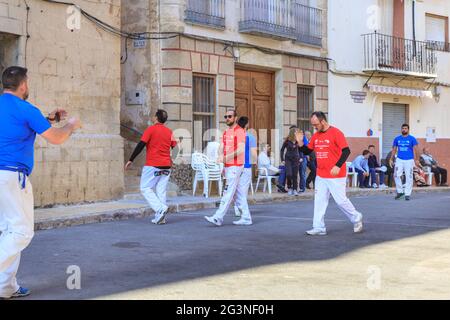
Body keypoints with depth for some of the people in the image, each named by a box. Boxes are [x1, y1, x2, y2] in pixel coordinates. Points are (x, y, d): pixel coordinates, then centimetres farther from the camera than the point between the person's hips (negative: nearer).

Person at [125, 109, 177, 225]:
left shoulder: (151, 129, -5)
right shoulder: (169, 131, 10)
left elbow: (140, 146, -11)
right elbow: (175, 147, 11)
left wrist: (130, 160, -7)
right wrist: (172, 161, 26)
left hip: (152, 165, -5)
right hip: (166, 166, 5)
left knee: (145, 188, 2)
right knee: (161, 191, 6)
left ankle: (160, 208, -16)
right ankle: (160, 218, 1)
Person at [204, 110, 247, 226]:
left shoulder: (239, 131, -9)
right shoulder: (226, 133, 17)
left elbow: (240, 150, -18)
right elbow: (221, 148, 10)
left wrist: (226, 158, -23)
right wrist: (221, 155, -12)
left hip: (235, 166, -9)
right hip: (227, 166, 9)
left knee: (228, 192, -11)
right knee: (235, 193, 13)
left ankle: (218, 218, -16)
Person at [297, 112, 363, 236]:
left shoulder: (335, 133, -12)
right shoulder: (316, 136, 9)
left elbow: (346, 151, -16)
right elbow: (307, 151, 16)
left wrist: (338, 166, -26)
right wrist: (300, 142, -3)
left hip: (336, 176, -7)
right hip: (320, 176, 7)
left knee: (341, 200, -1)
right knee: (319, 201, 4)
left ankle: (356, 218, 21)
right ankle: (319, 228, 8)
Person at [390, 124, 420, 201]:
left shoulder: (412, 139, 0)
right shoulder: (397, 139, 8)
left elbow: (415, 150, -3)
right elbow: (394, 149, 13)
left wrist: (416, 160, -12)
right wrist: (391, 159, 7)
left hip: (409, 160, -2)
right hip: (399, 160, 2)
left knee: (409, 177, -1)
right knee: (396, 175, -6)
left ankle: (407, 194, 6)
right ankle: (400, 192, 10)